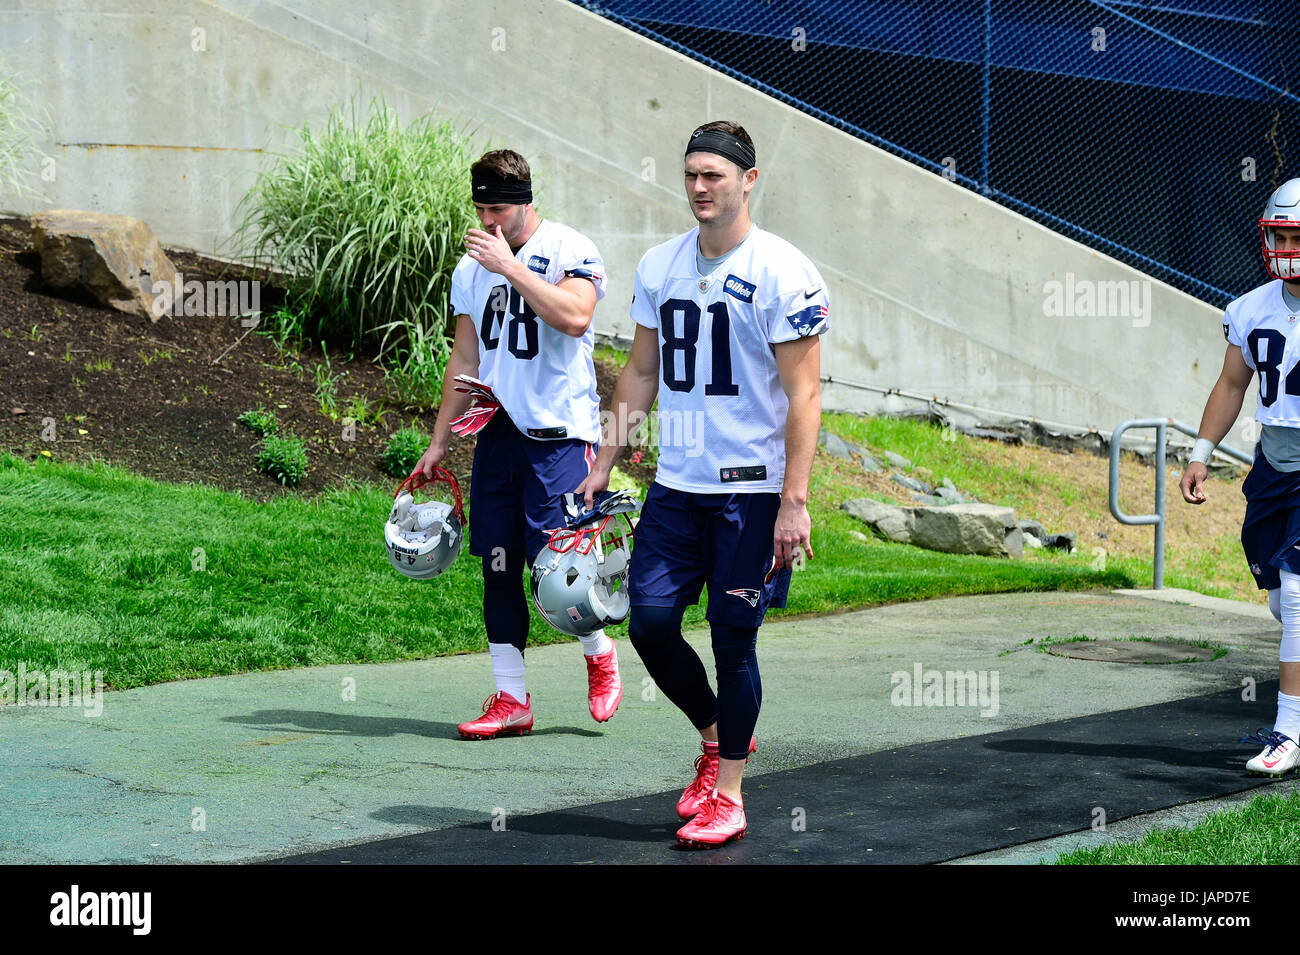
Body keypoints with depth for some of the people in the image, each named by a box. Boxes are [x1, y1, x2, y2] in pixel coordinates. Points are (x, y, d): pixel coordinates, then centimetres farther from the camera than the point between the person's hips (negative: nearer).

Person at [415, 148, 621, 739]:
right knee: (497, 566, 3)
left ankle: (599, 654, 17)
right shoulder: (472, 269, 13)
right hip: (499, 429, 6)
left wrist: (511, 267, -22)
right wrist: (438, 442, 17)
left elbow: (575, 317, -25)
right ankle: (510, 701, 8)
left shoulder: (569, 250, -6)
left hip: (559, 430, -6)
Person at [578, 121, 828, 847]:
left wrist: (795, 501, -17)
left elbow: (804, 393, -12)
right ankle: (717, 734, 27)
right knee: (650, 620, 1)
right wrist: (604, 465, 13)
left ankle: (728, 794, 13)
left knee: (733, 638, -1)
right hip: (677, 484, 5)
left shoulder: (782, 272, -10)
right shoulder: (659, 267, 8)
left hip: (753, 490, -5)